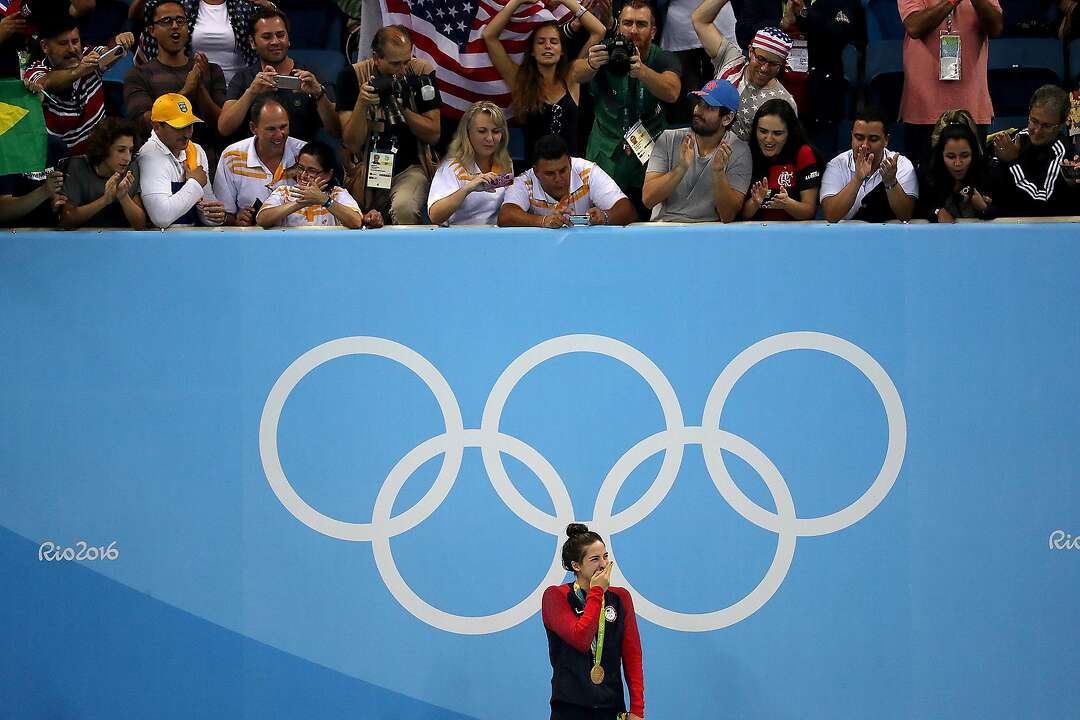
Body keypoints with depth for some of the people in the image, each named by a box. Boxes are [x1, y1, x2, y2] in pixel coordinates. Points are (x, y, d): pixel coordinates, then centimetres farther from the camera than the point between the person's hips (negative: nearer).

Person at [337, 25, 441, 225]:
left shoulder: (422, 73, -2)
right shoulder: (352, 77, -6)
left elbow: (434, 135, -1)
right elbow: (352, 144, -7)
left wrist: (403, 109, -15)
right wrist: (361, 103, -22)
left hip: (411, 168, -1)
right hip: (368, 170, 1)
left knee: (404, 208, -29)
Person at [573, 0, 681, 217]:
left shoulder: (663, 59, -3)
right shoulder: (607, 53, -2)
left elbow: (671, 92, -26)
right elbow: (577, 75, -23)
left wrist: (642, 71, -46)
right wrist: (591, 64, -48)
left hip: (650, 157, 0)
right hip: (606, 158, 0)